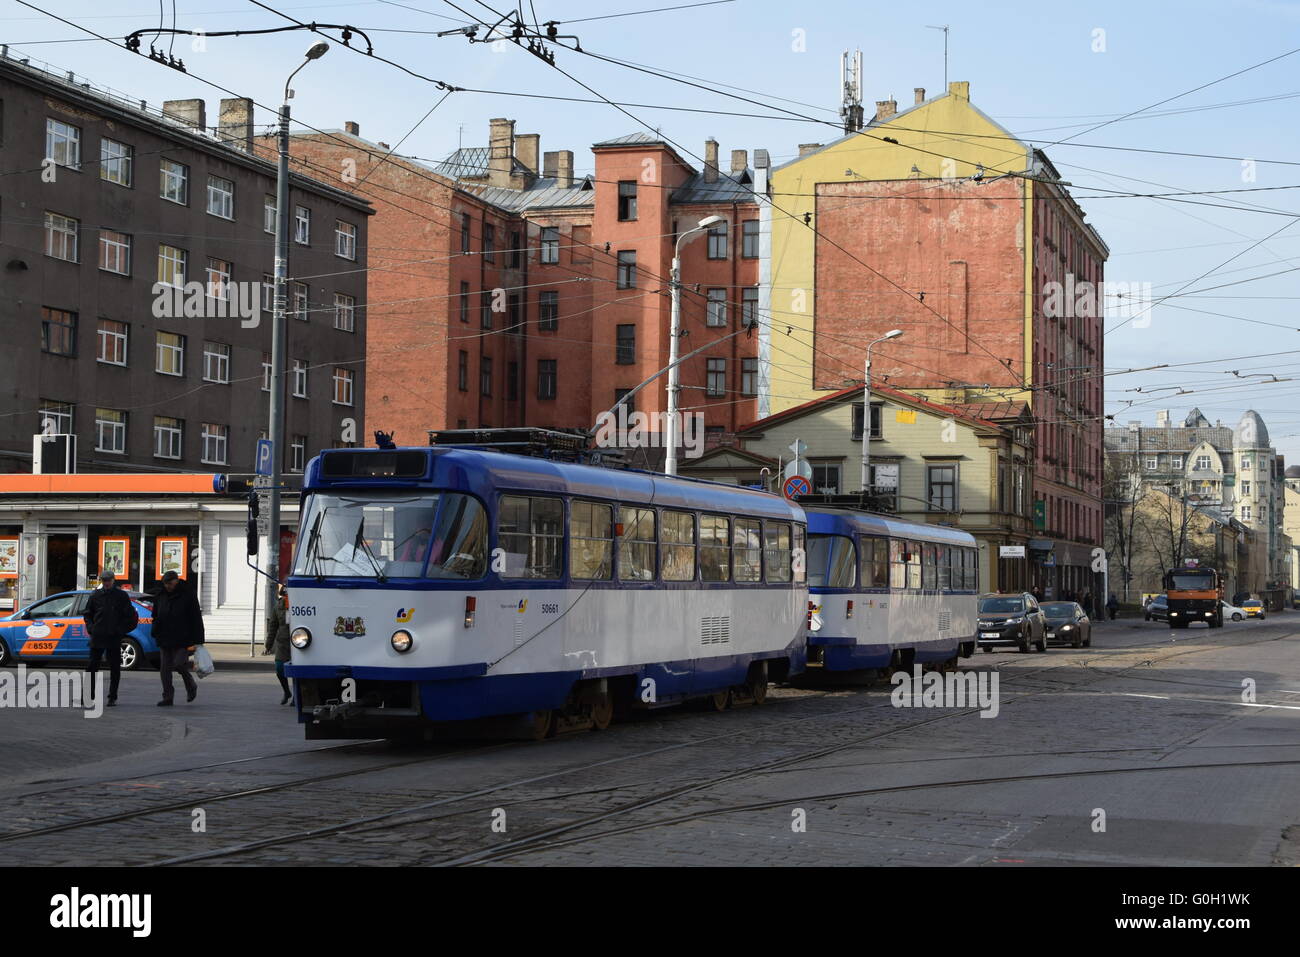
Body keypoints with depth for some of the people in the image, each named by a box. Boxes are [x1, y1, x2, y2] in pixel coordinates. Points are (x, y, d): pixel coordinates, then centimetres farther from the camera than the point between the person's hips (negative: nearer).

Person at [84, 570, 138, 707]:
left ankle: (112, 697, 8)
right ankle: (89, 694, 8)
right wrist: (91, 628, 3)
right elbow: (88, 614, 17)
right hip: (97, 638, 2)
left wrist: (121, 630, -6)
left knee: (114, 668, 2)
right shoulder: (95, 595, 8)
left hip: (114, 639, -2)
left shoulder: (122, 596, 1)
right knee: (92, 666, 2)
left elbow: (132, 616, 1)